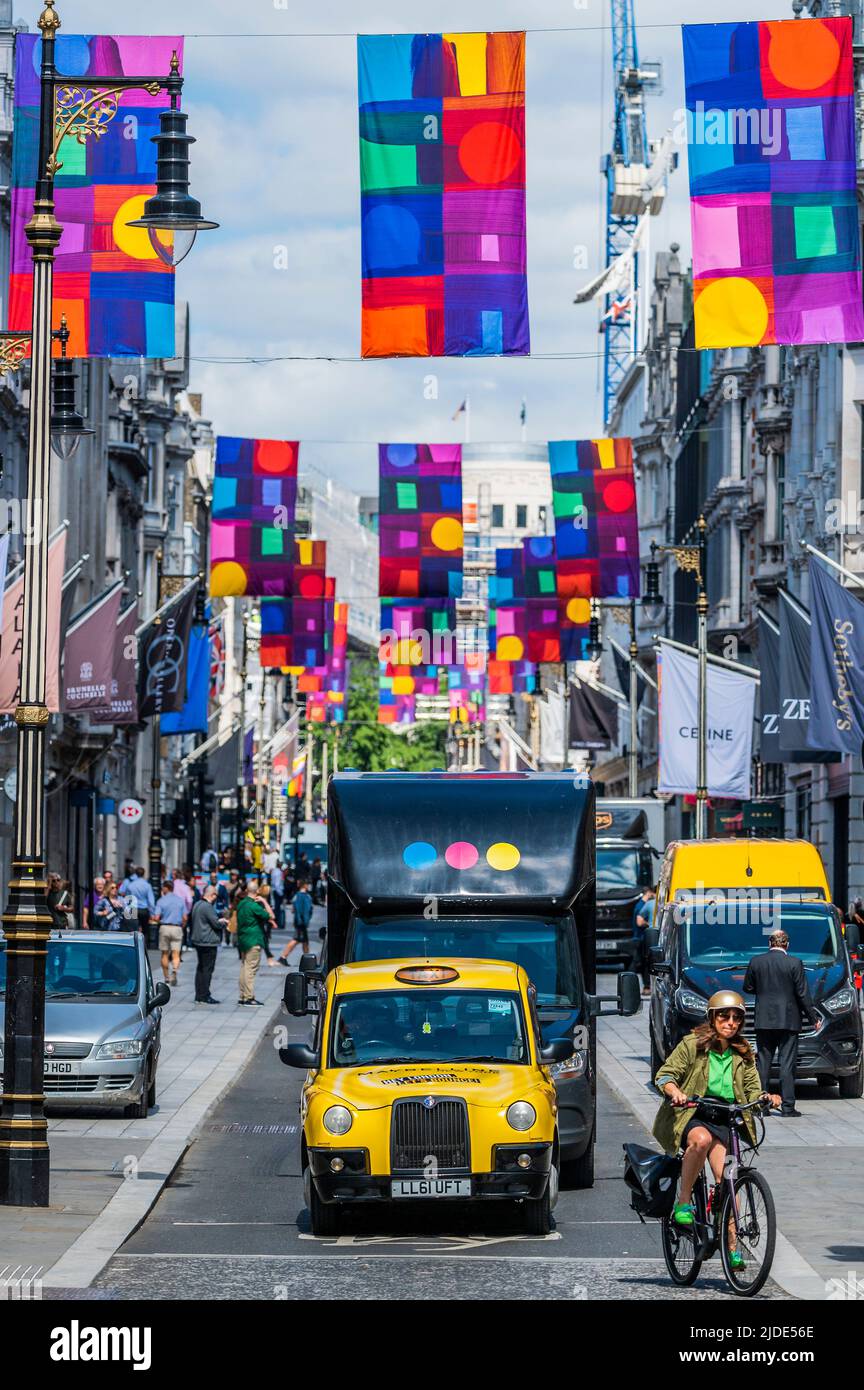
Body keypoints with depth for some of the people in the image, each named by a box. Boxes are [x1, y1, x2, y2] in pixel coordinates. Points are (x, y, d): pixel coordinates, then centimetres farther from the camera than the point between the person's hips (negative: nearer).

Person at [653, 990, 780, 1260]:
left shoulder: (743, 1054, 10)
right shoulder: (692, 1045, -2)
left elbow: (752, 1089, 8)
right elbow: (664, 1075, -7)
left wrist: (766, 1098, -14)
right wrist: (674, 1090, -29)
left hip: (724, 1121, 3)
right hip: (692, 1117, -3)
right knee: (701, 1139, -39)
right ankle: (684, 1202, -24)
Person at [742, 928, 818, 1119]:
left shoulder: (756, 962, 0)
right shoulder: (794, 963, -8)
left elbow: (747, 988, 9)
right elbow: (802, 993, -7)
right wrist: (813, 1017, 3)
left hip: (764, 1021, 3)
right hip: (789, 1020, -2)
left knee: (763, 1063, 10)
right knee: (787, 1065, 0)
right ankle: (788, 1107, -1)